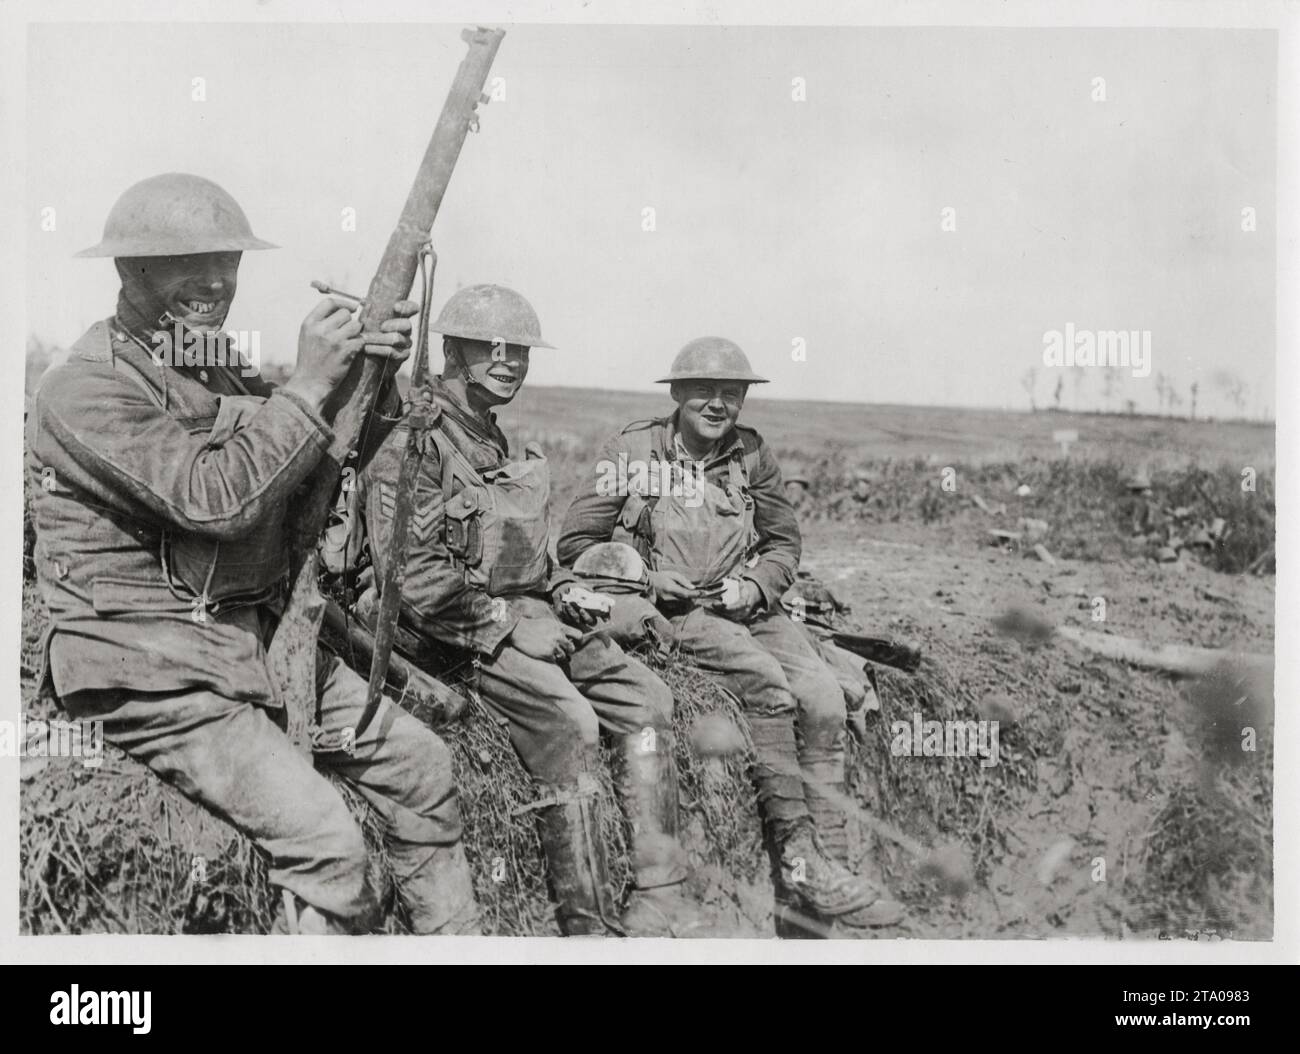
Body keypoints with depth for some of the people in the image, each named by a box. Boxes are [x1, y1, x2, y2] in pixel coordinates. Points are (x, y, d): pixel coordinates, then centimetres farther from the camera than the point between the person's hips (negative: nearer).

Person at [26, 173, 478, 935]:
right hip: (156, 676, -8)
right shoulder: (86, 390, -14)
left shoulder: (222, 371, 12)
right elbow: (216, 498, -26)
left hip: (263, 643, 9)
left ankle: (455, 938, 23)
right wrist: (308, 384, -20)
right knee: (327, 842, -20)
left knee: (420, 763, 7)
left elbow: (329, 465, 16)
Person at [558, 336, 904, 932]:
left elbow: (784, 543, 18)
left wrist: (755, 585, -3)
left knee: (823, 700, -19)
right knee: (766, 680, -29)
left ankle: (828, 866, -15)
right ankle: (797, 857, -23)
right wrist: (645, 577, -11)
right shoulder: (633, 451, 2)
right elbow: (575, 544, 3)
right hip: (670, 612, -4)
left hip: (747, 607, 4)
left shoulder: (752, 457, 12)